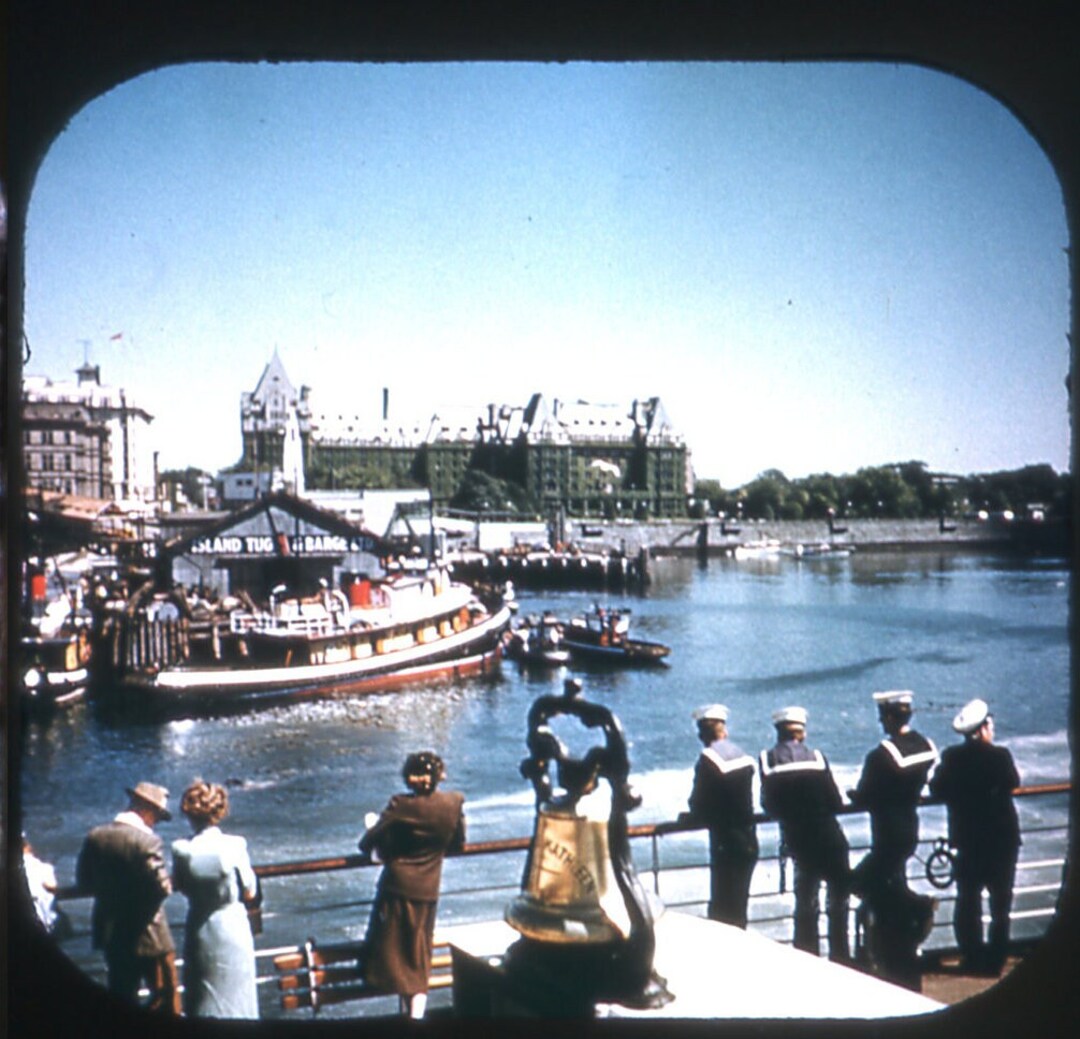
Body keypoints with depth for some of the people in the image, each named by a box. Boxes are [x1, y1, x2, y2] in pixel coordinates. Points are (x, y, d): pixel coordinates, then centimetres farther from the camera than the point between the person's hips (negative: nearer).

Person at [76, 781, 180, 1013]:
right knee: (165, 998, 6)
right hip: (144, 933, -6)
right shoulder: (148, 841, -20)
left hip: (110, 932, 6)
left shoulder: (95, 837, -1)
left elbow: (83, 881, 7)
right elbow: (161, 887, -25)